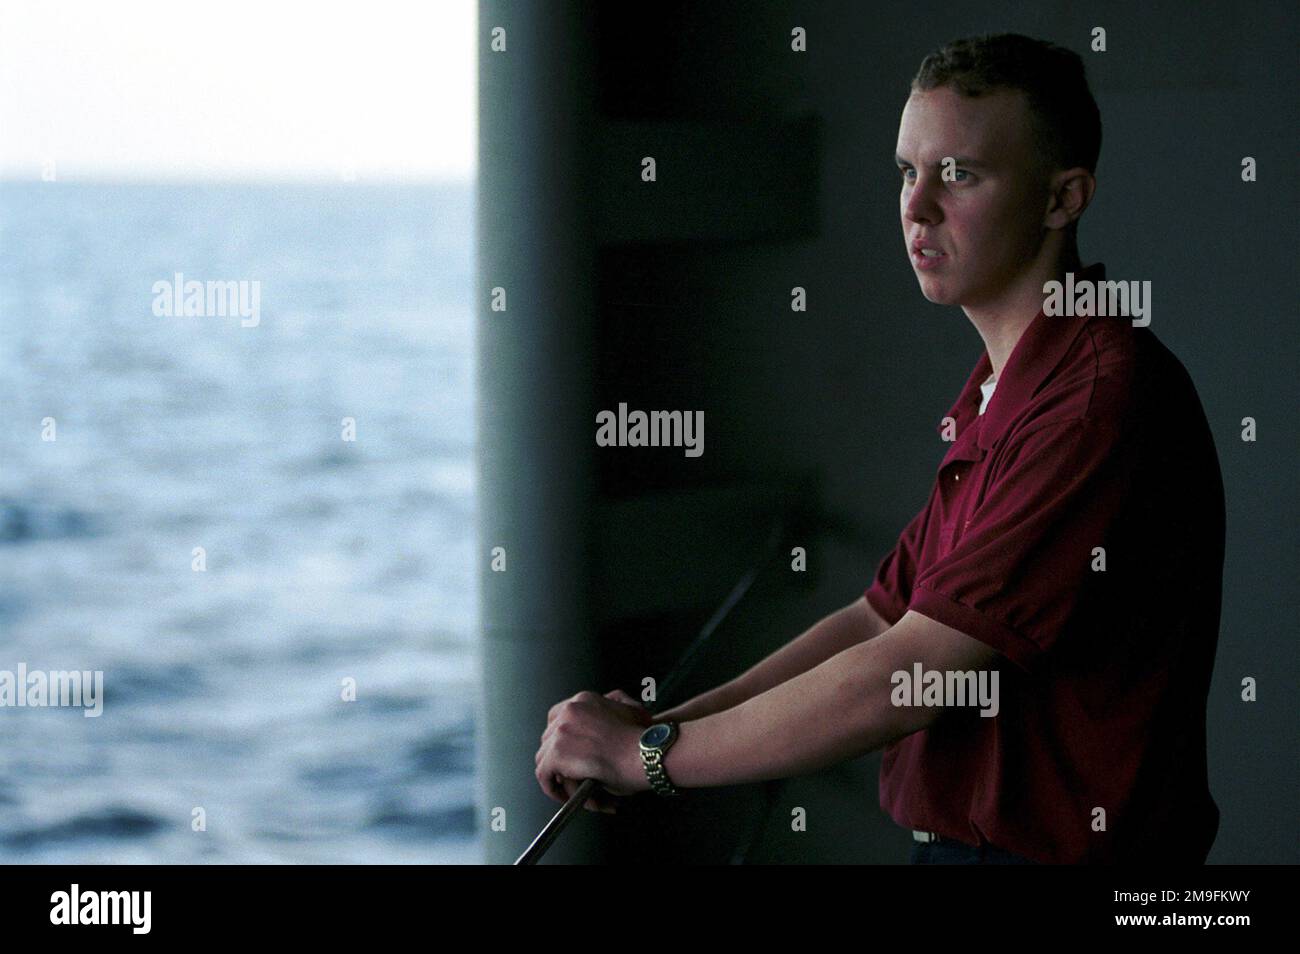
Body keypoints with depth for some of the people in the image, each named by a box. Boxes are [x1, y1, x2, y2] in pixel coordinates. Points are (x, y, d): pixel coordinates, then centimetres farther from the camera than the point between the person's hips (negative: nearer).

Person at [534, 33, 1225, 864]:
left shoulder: (1102, 401, -20)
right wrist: (672, 721, 2)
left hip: (1059, 849, -9)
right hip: (960, 841, 9)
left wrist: (652, 752, -14)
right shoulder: (1000, 399, 14)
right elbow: (883, 619, 15)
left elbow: (906, 680, -22)